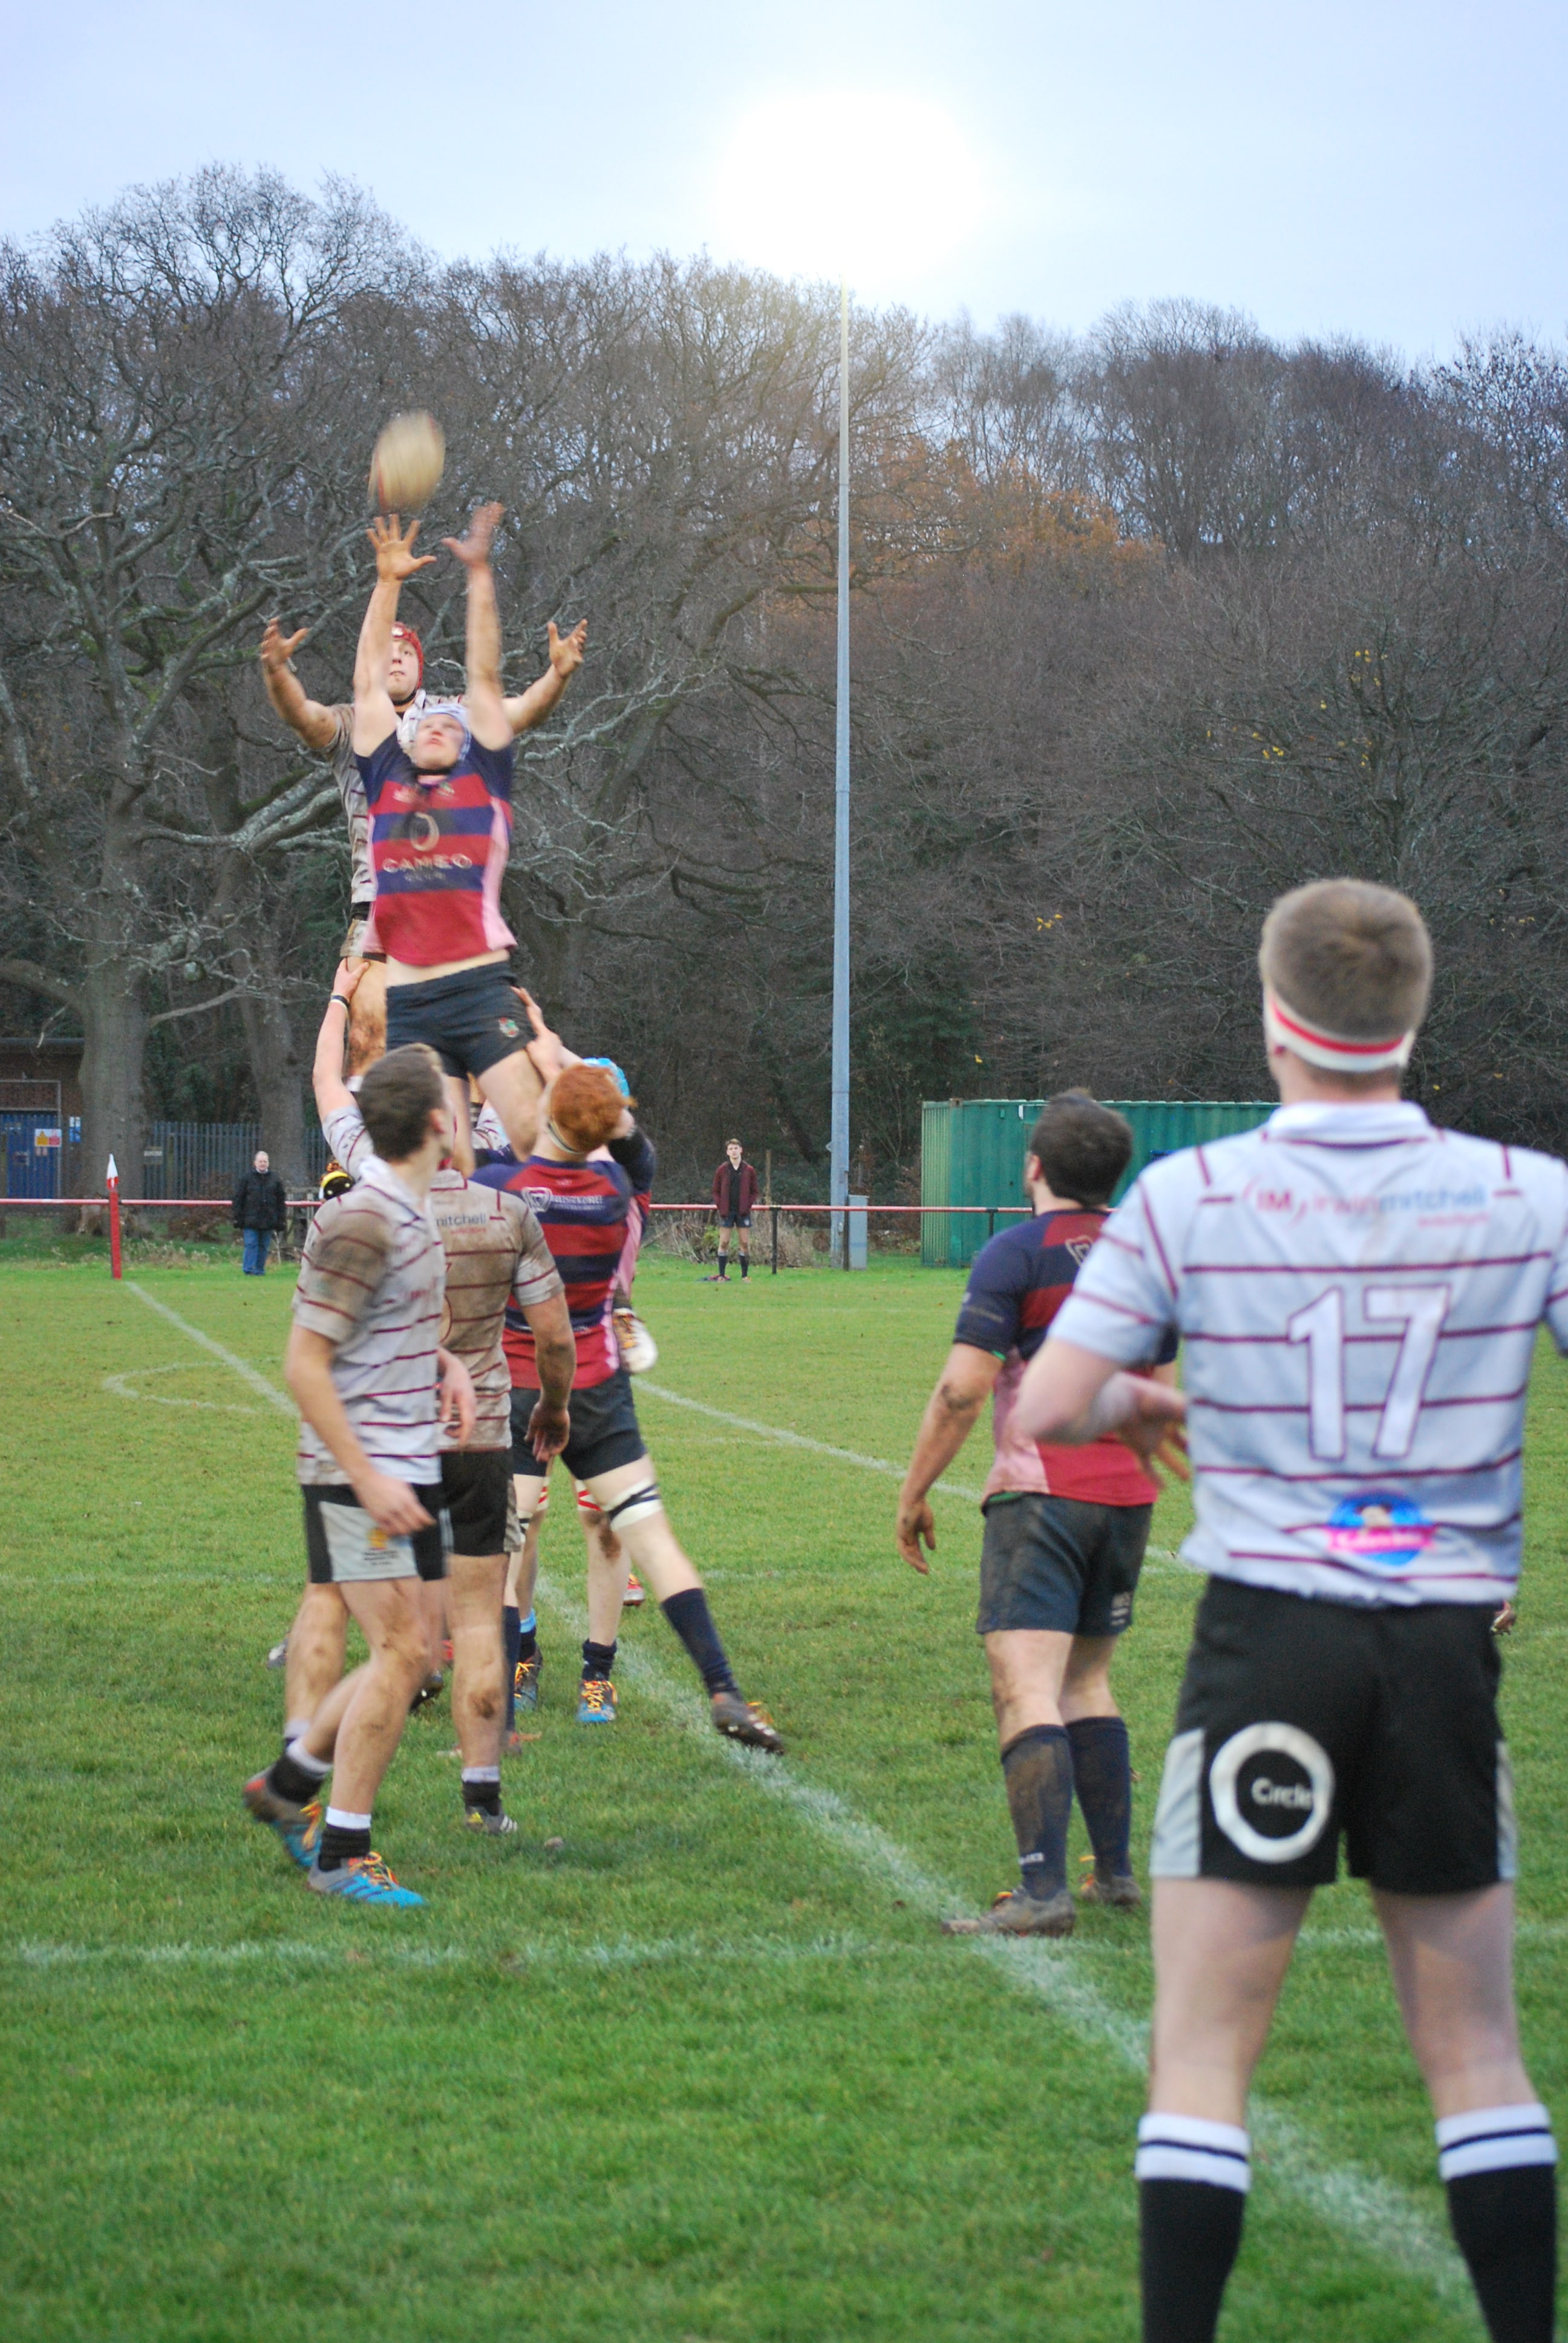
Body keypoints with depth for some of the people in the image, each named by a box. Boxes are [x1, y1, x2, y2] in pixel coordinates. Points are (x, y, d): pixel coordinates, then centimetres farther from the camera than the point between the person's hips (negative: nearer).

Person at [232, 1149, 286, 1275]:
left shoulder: (275, 1179, 9)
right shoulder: (247, 1178, 3)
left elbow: (281, 1201, 10)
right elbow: (238, 1199, 2)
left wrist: (281, 1222, 4)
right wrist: (238, 1219, -4)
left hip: (269, 1221, 2)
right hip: (251, 1220, -2)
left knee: (264, 1247, 6)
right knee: (251, 1245, -7)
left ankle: (260, 1270, 13)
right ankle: (249, 1269, -6)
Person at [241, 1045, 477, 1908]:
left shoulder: (412, 1214, 11)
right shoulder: (359, 1222, -18)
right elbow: (303, 1363, -18)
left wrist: (445, 1363, 6)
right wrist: (367, 1478, -21)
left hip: (408, 1470, 9)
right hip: (358, 1474, -9)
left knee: (404, 1653, 11)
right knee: (400, 1649, -11)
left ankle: (288, 1783, 28)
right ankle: (341, 1853, -3)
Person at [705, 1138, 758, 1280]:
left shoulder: (749, 1170, 4)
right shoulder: (722, 1170, 4)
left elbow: (754, 1192, 8)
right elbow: (716, 1191, 7)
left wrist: (748, 1206, -6)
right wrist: (720, 1207, -5)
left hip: (743, 1212, 0)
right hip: (726, 1212, 0)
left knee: (745, 1244, 0)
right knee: (724, 1243, -2)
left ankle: (745, 1276, 6)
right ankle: (721, 1275, 3)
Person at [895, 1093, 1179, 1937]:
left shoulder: (1017, 1252, -8)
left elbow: (963, 1387, -13)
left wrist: (913, 1492, -6)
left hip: (1041, 1491, -7)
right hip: (1128, 1493, 7)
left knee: (1025, 1688, -12)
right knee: (1086, 1681, 20)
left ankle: (1043, 1891, -23)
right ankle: (1115, 1873, 20)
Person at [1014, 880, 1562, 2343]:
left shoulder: (1190, 1197, -5)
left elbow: (1045, 1407, -6)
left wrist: (1147, 1405, 15)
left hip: (1267, 1639, -2)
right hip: (1449, 1643, 2)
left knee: (1201, 2057, 4)